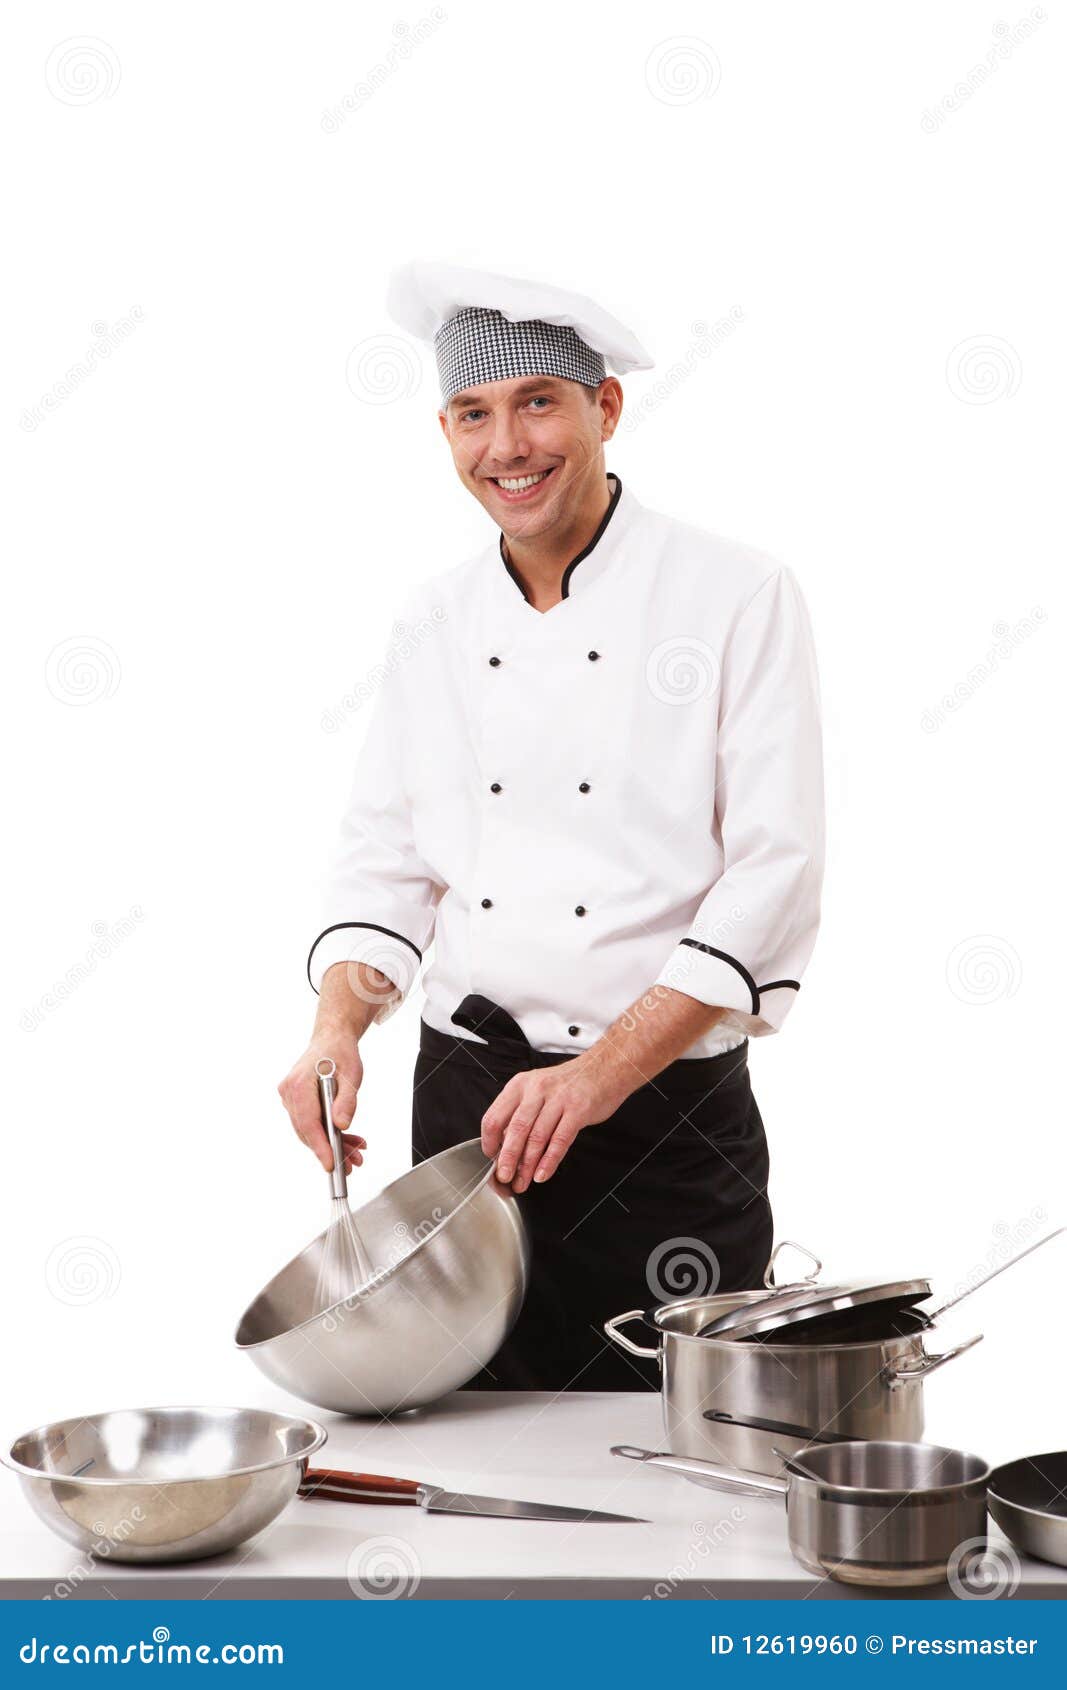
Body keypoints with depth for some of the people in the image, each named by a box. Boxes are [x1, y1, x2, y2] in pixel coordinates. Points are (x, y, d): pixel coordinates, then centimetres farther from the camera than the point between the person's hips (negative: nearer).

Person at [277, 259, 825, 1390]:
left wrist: (599, 1076, -19)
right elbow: (383, 857, 12)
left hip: (668, 1120, -4)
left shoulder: (739, 598, -7)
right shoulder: (437, 623, 8)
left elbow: (775, 877, -13)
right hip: (466, 1101, 4)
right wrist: (337, 1032, -7)